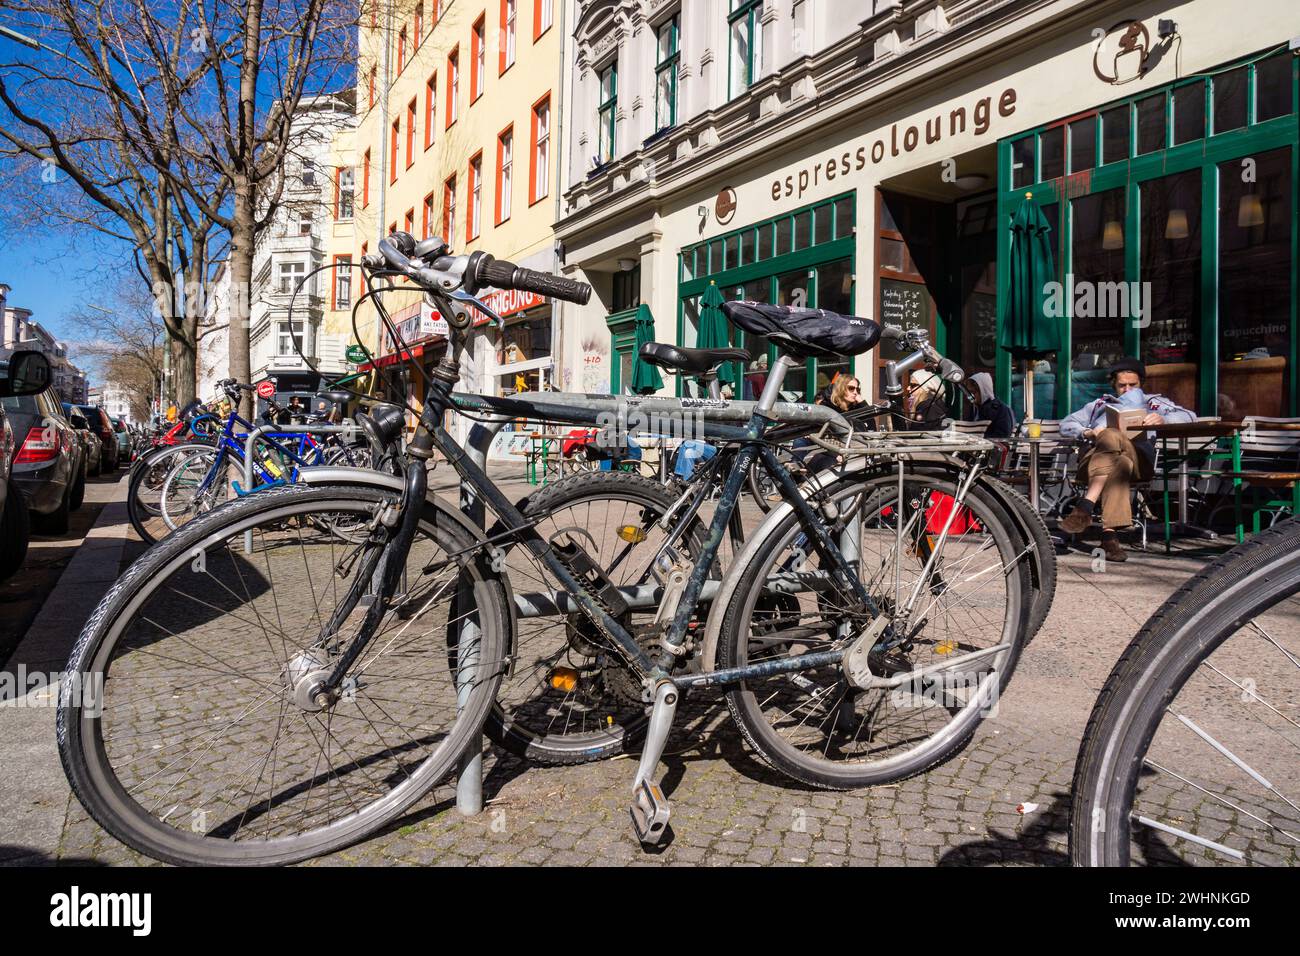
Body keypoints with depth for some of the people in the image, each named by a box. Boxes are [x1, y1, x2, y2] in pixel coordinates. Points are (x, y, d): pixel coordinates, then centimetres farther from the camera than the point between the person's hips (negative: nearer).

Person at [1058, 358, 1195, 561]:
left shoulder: (1153, 402, 35)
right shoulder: (1100, 404, 39)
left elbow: (1189, 416, 17)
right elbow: (1066, 426, 27)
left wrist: (1163, 420, -7)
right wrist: (1088, 432, 2)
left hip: (1139, 459, -1)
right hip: (1095, 462, 1)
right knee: (1118, 454, -38)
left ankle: (1085, 507, -50)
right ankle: (1109, 533, -50)